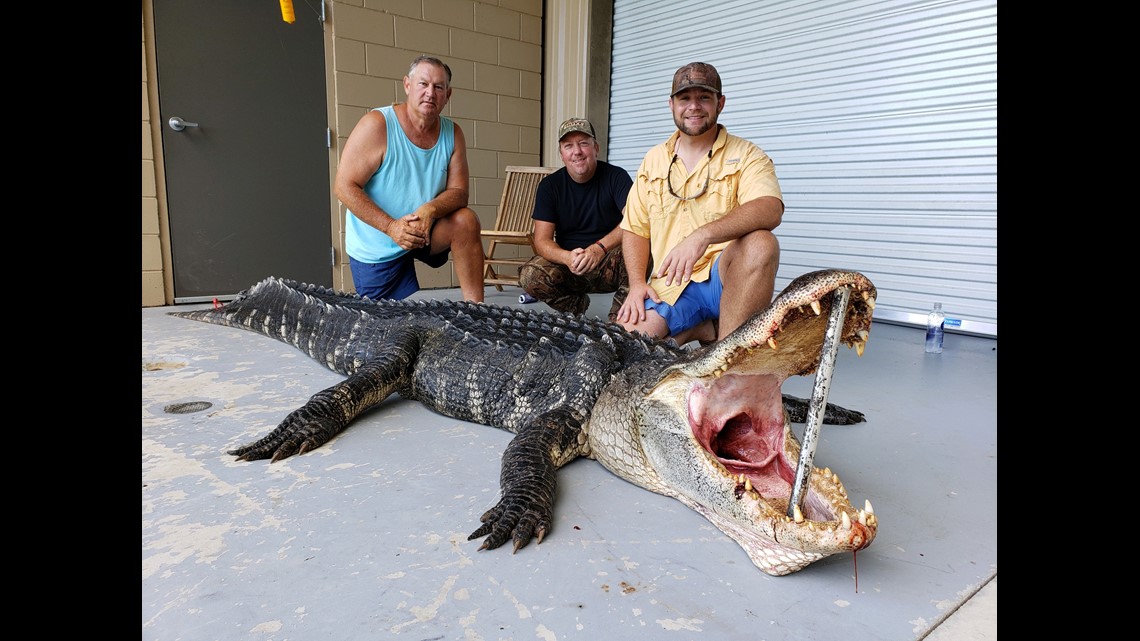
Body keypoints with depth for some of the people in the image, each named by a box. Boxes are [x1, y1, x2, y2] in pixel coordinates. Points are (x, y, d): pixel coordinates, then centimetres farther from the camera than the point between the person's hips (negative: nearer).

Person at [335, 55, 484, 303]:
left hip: (424, 233, 4)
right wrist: (390, 226, -29)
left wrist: (430, 210, -30)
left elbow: (458, 192, -7)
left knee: (466, 220, -22)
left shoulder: (452, 134, -5)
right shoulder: (377, 125, -18)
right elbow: (345, 186, -20)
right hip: (376, 251, -3)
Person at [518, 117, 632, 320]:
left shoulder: (616, 176, -5)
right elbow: (542, 240, -7)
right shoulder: (549, 186, 0)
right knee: (530, 276, -27)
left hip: (610, 265, -2)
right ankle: (576, 305, 4)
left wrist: (599, 248, -37)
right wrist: (568, 258, -30)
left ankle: (619, 316, -11)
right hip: (568, 266, 2)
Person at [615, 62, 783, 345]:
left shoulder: (746, 155, 0)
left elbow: (770, 210, -20)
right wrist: (637, 282, -2)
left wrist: (702, 236, -35)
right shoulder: (653, 160, 14)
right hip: (669, 286, 3)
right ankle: (705, 329, 3)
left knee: (760, 242, -35)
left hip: (724, 276, -2)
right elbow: (635, 229, 15)